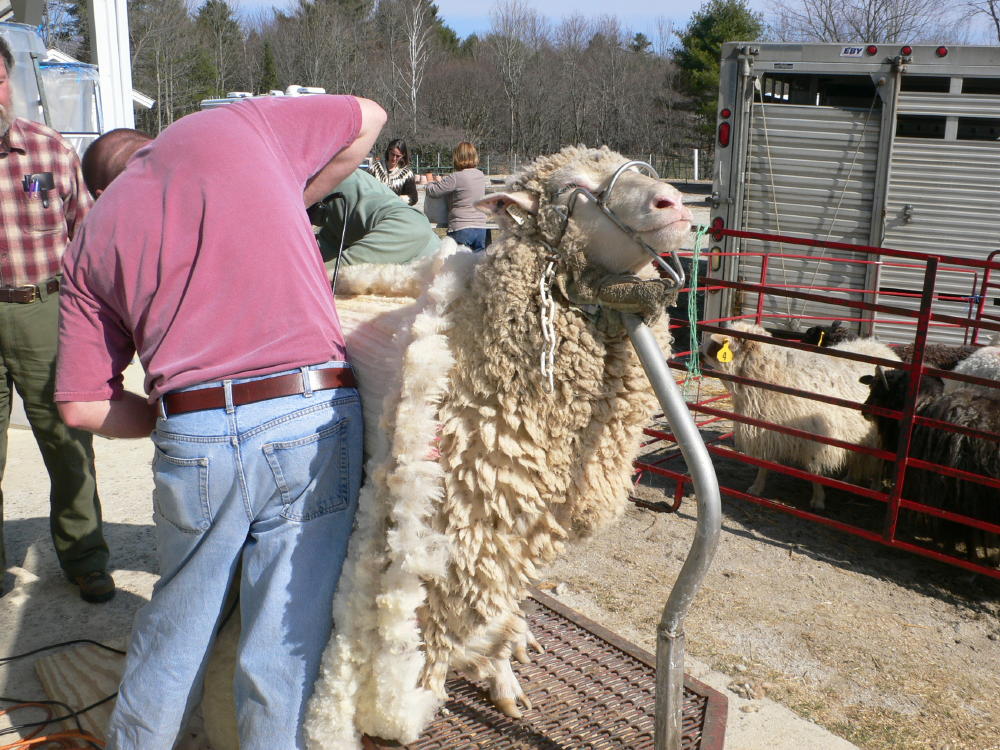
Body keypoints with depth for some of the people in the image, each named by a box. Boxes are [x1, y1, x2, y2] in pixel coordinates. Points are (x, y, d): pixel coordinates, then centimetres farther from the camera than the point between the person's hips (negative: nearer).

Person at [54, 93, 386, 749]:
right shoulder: (230, 124, 13)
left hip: (193, 438, 2)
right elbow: (367, 117, 23)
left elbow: (83, 406, 12)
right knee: (288, 643, 9)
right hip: (312, 417, -2)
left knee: (177, 624, 24)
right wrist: (286, 208, 24)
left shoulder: (90, 243, 17)